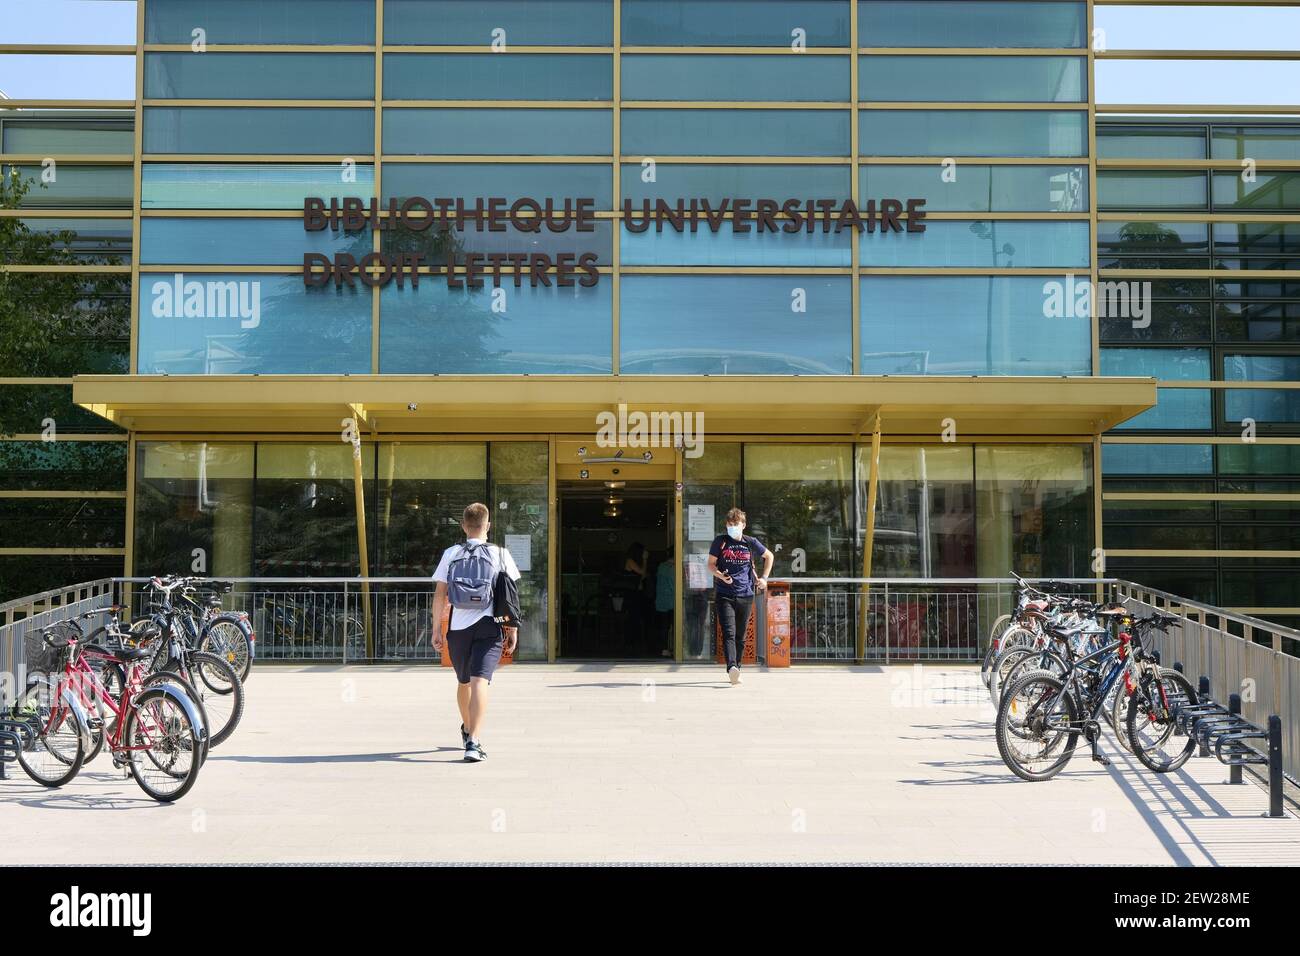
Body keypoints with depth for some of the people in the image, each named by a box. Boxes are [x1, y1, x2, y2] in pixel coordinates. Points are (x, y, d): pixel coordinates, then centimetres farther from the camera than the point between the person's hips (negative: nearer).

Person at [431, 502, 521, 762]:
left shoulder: (451, 554, 5)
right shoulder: (500, 555, 3)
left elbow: (439, 594, 3)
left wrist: (436, 629, 7)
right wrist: (513, 631, 8)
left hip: (458, 627, 2)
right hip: (489, 627, -2)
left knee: (464, 681, 19)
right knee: (480, 681, -10)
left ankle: (467, 731, 41)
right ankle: (473, 742, -23)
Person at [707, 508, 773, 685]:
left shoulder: (751, 542, 7)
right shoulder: (720, 541, 3)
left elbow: (769, 556, 22)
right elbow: (710, 565, 3)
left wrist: (764, 578, 12)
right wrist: (720, 575, -18)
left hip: (746, 596, 3)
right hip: (724, 595, -2)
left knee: (741, 636, 8)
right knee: (729, 633, -17)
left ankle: (736, 670, 19)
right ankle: (732, 667, -31)